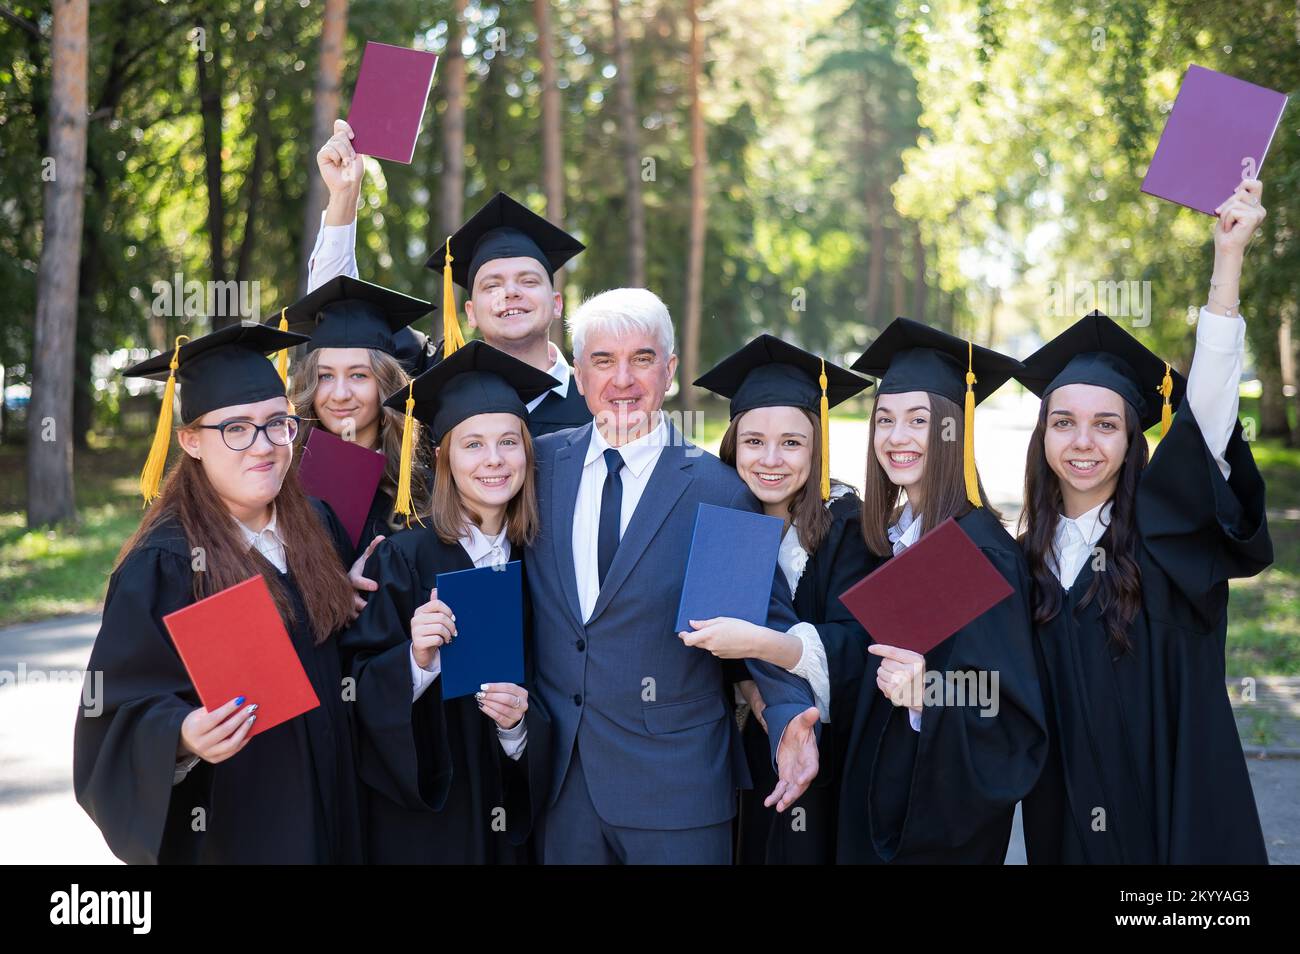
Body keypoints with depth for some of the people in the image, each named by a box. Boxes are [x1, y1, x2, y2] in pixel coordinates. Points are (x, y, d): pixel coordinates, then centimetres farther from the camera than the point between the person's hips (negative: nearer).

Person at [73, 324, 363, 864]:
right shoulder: (163, 563, -16)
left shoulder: (317, 526, 2)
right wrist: (184, 737, -34)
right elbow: (126, 710, -18)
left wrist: (356, 591, 0)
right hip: (223, 825, -6)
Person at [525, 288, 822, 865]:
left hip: (673, 776, -3)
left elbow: (767, 620, -5)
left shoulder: (719, 490, -7)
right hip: (560, 776, 3)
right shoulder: (542, 464, 4)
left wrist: (789, 719, -19)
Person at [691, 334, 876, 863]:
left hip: (831, 748, -3)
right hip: (752, 746, 4)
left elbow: (855, 645, -22)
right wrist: (746, 682, -16)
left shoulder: (845, 525, -13)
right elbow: (715, 630, 3)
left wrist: (759, 643, -36)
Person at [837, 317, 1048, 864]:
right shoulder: (889, 536, 4)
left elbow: (1008, 713, -21)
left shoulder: (982, 550, -18)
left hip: (946, 803, -7)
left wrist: (929, 694, -34)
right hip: (878, 793, 7)